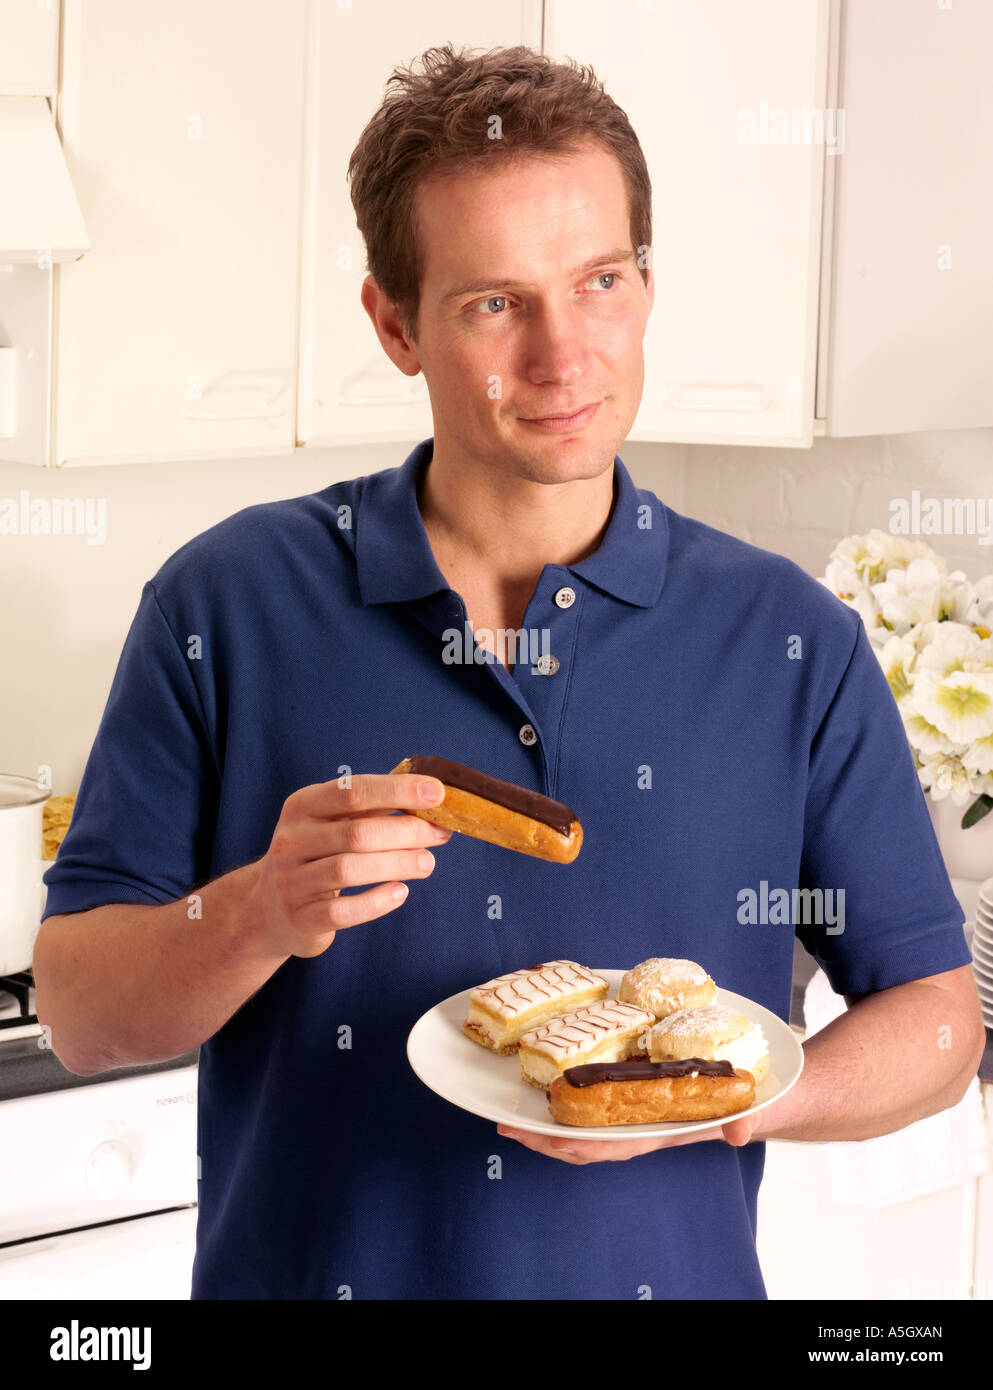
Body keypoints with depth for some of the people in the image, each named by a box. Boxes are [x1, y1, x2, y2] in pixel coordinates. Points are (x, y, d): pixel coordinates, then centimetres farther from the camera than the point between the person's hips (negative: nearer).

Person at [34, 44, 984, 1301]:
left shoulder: (792, 643, -6)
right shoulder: (228, 605, -9)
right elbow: (77, 1015, -7)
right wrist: (261, 915, -25)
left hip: (675, 1272, 1)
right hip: (302, 1268, 0)